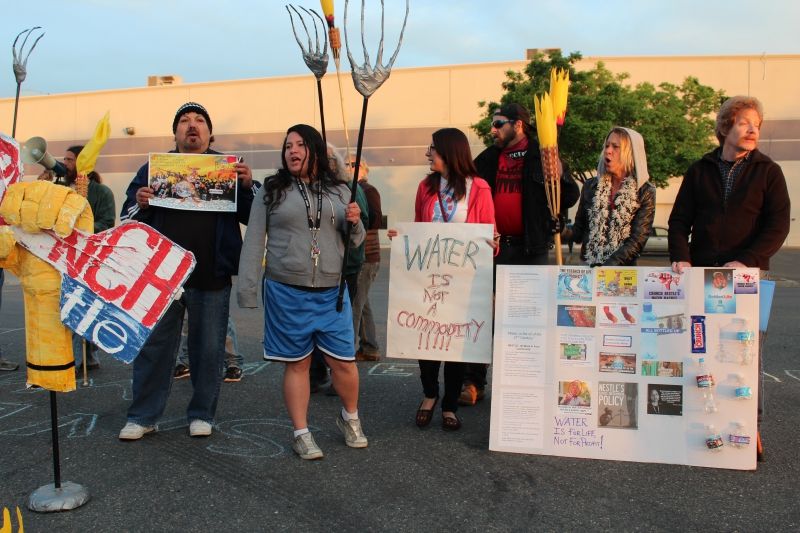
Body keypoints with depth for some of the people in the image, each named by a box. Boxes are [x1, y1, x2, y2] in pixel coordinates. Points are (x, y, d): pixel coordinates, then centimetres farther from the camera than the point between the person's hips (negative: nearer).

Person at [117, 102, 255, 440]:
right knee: (153, 346, 7)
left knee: (208, 349, 8)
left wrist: (248, 187, -15)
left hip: (212, 276, -1)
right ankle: (143, 416, 19)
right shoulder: (154, 168, 9)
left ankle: (201, 414, 22)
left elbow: (251, 217, 3)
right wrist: (140, 204, -13)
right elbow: (128, 217, 9)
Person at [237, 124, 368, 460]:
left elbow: (354, 242, 15)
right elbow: (254, 242, 0)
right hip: (286, 293, -2)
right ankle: (301, 434, 19)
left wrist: (355, 223, -8)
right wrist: (248, 291, -6)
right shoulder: (271, 191, 3)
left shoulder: (339, 191, 10)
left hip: (332, 293, 2)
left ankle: (350, 418, 31)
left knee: (344, 362, 4)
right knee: (297, 364, 6)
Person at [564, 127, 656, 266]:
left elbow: (638, 240, -6)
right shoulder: (590, 186, 9)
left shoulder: (644, 192, 1)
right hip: (588, 268, 2)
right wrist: (563, 231, -9)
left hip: (623, 269, -2)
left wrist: (608, 266, -17)